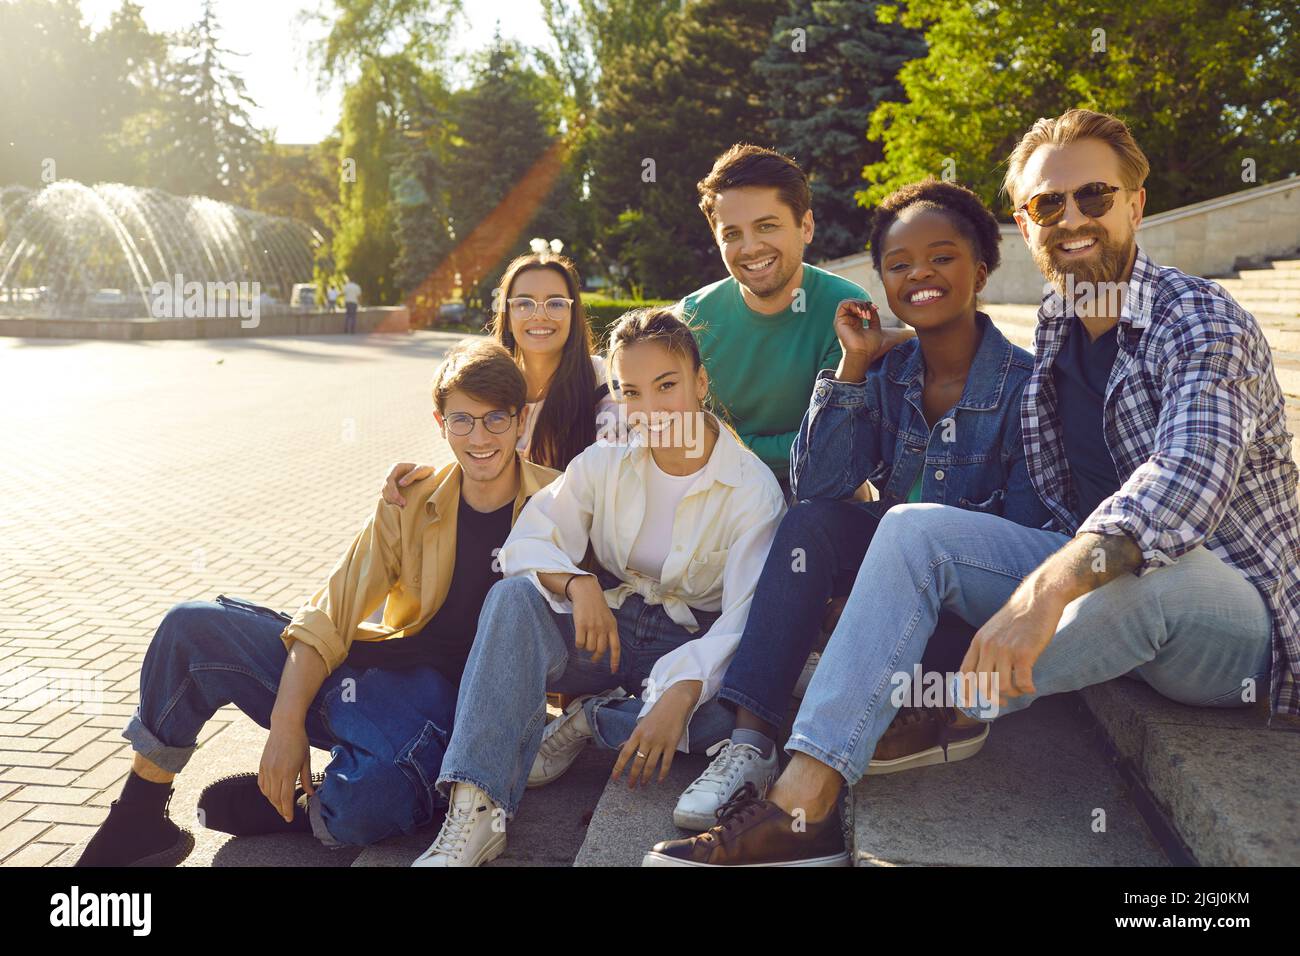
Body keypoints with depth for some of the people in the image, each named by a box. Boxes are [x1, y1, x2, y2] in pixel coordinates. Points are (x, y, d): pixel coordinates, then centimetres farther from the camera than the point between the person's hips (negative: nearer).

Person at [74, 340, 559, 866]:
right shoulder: (411, 502, 2)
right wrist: (286, 725, -14)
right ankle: (139, 821, 7)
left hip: (451, 701, -4)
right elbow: (326, 619, -1)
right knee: (193, 627, -6)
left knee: (364, 807, -38)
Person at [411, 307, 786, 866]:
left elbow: (744, 619, -19)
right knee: (513, 597, -28)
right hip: (606, 623, 2)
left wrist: (680, 695, -36)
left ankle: (592, 720, -13)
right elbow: (526, 542, -8)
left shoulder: (753, 489, -11)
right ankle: (475, 812, -36)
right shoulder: (605, 462, -2)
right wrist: (576, 584, -30)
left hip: (691, 644, -2)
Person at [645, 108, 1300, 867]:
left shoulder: (1202, 321, -13)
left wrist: (1049, 586, -49)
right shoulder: (1054, 329, 7)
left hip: (1239, 617, -5)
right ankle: (801, 803, -26)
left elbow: (1190, 477, -32)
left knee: (1150, 565, -39)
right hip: (1098, 579, 6)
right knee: (914, 528, -13)